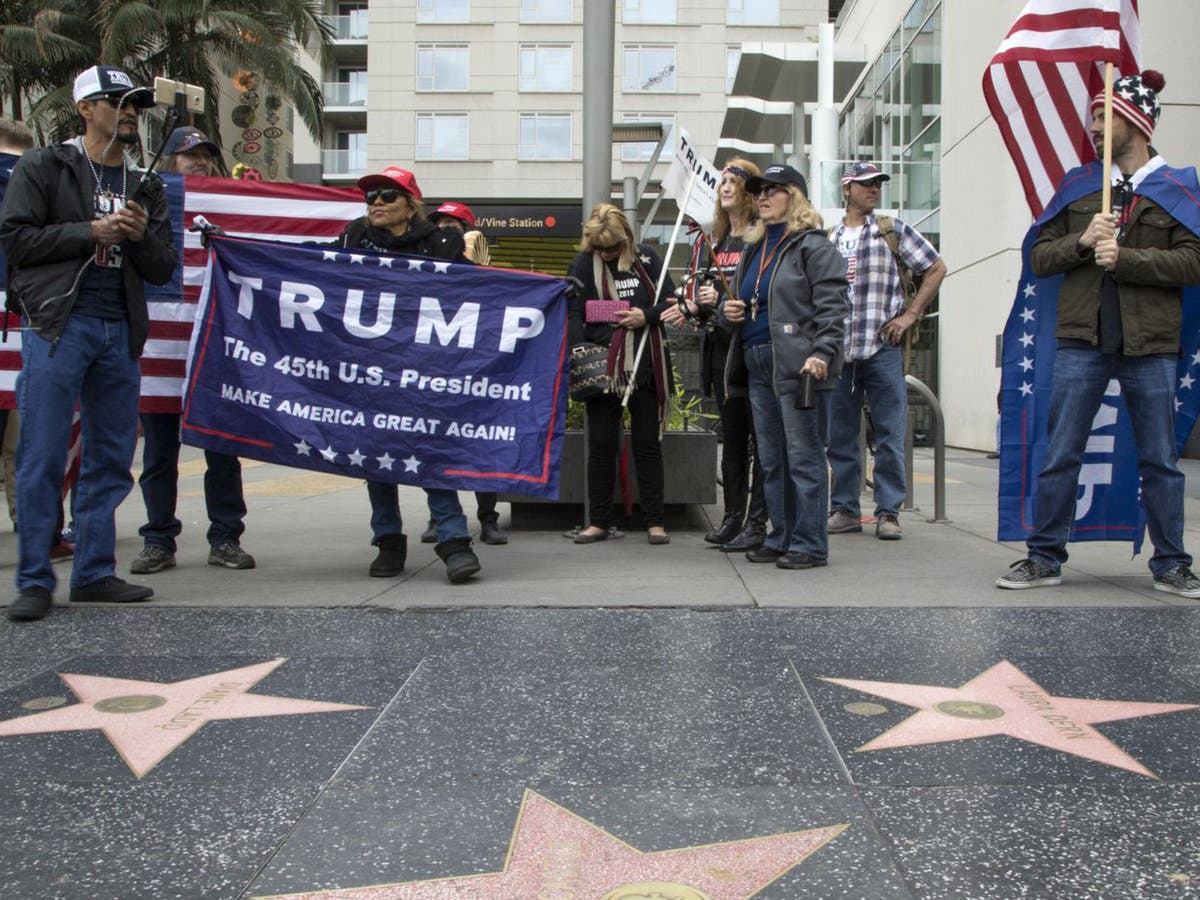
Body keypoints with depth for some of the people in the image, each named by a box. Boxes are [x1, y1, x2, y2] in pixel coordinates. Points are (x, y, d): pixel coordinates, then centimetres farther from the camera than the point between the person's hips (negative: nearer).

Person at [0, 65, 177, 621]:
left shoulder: (146, 188, 19)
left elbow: (163, 269, 15)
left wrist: (142, 236, -5)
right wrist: (91, 231, -9)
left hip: (120, 330, 5)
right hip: (58, 323, -5)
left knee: (112, 458, 6)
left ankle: (94, 573, 16)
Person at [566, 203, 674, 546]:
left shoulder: (647, 258, 4)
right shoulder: (582, 264, 2)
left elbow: (670, 302, 9)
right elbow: (573, 313, -3)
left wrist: (647, 316, -11)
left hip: (645, 365, 0)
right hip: (601, 365, 0)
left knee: (647, 442, 6)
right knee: (601, 444, 5)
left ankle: (654, 521, 12)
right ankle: (598, 521, 14)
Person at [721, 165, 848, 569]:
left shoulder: (812, 245, -3)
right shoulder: (753, 248, 21)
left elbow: (832, 304, -12)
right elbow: (738, 298, 32)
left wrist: (821, 353, -23)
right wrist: (728, 308, 8)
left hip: (798, 366, -8)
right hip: (759, 365, 8)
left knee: (804, 457, -5)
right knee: (771, 461, 12)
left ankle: (810, 544, 1)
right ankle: (781, 538, 21)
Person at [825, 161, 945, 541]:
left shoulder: (893, 229, 6)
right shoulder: (828, 239, 14)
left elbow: (936, 268, 7)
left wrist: (910, 315, -1)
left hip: (883, 348, -3)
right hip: (838, 350, 3)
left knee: (890, 434, -2)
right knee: (840, 435, 6)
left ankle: (888, 512, 5)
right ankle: (845, 509, 16)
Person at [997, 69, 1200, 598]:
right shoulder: (1076, 186, 11)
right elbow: (1039, 258, 8)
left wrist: (1125, 258, -16)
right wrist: (1082, 242, -10)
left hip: (1150, 343, -1)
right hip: (1081, 340, 2)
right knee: (1060, 456, 2)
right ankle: (1045, 558, 12)